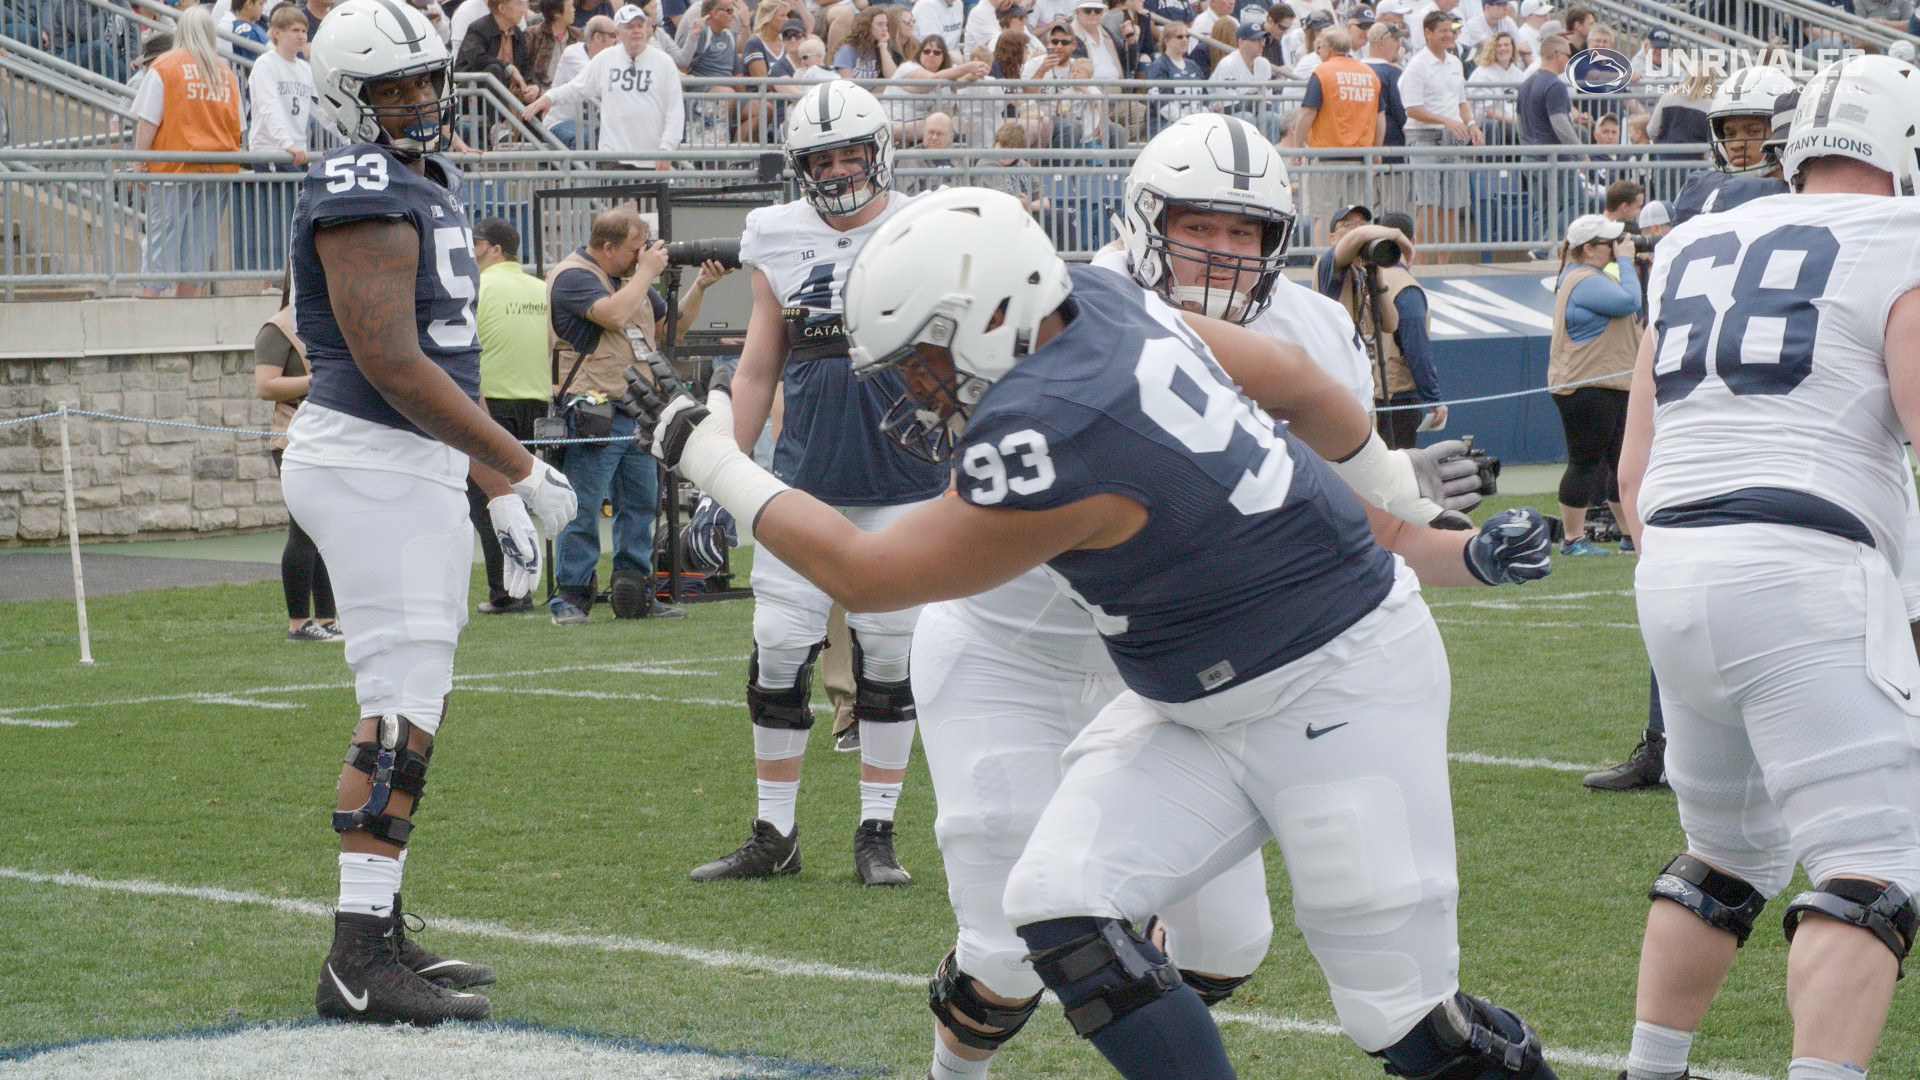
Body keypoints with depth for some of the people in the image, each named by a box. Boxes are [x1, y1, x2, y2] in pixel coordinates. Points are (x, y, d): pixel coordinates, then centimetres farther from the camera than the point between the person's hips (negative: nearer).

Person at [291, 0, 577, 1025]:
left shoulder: (429, 185, 16)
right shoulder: (363, 194, -15)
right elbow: (392, 365, -21)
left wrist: (501, 497, 20)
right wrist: (520, 468, -16)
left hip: (417, 470, 10)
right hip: (369, 468, -10)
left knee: (409, 707, 12)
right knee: (401, 710, -12)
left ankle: (377, 936, 18)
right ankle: (360, 961, -12)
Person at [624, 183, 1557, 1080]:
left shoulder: (1049, 443, -29)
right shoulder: (1097, 301, -4)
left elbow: (862, 576, -15)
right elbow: (1295, 380, 10)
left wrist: (713, 461, -4)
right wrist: (1405, 504, 27)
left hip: (1336, 689, -9)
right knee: (1061, 905, -6)